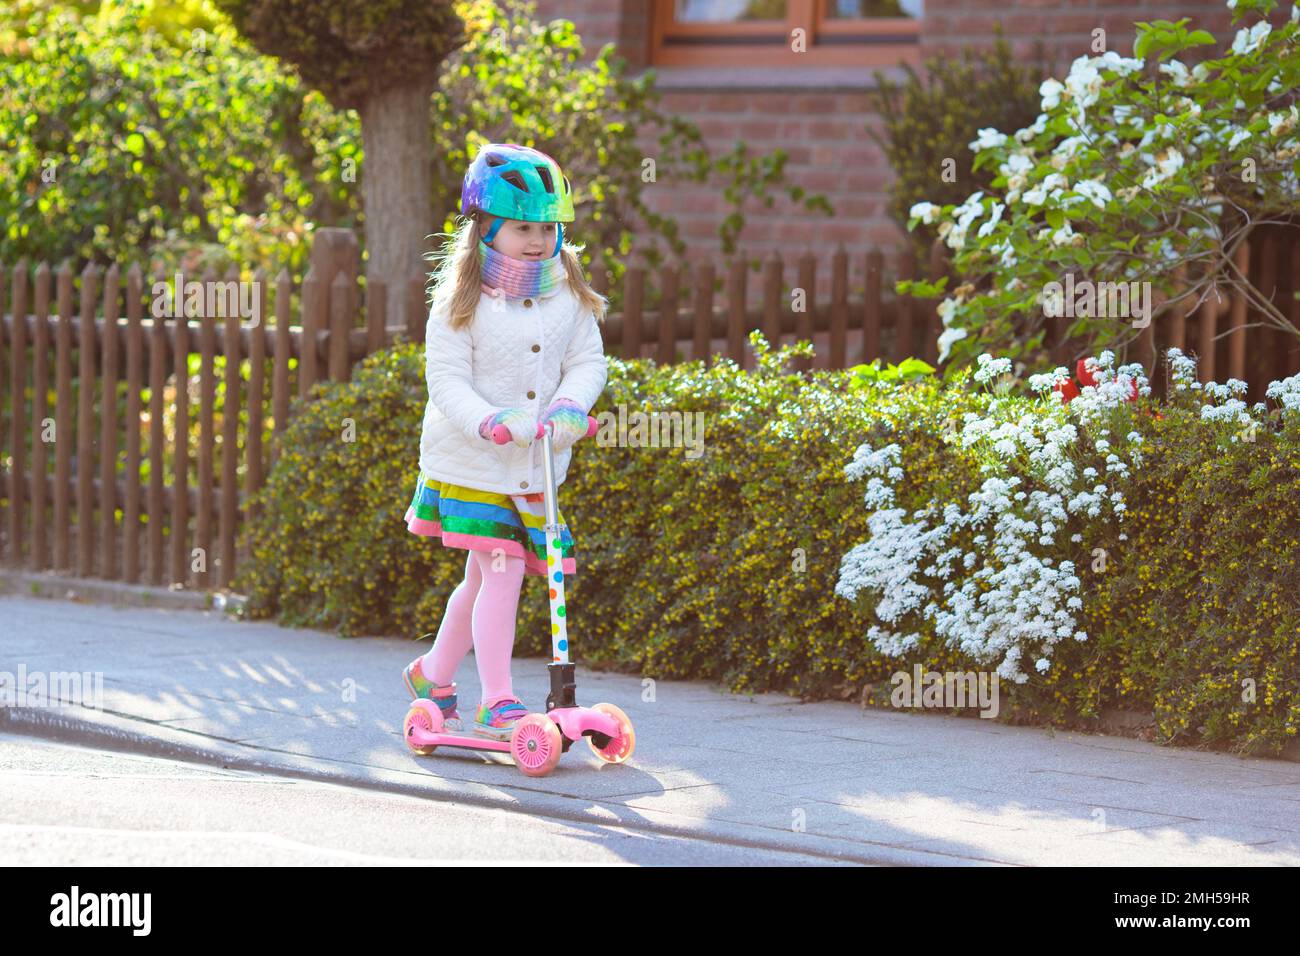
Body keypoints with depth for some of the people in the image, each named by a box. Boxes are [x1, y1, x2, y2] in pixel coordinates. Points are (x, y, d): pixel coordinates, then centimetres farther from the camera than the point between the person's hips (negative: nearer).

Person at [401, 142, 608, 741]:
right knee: (502, 570, -15)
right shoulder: (462, 302, -9)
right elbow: (447, 378, -12)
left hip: (536, 467, 5)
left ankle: (434, 675, 35)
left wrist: (569, 406, -17)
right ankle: (496, 703, -14)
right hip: (470, 462, -5)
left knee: (484, 578, 14)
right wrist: (488, 422, -28)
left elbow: (588, 363, 4)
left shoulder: (569, 299, 4)